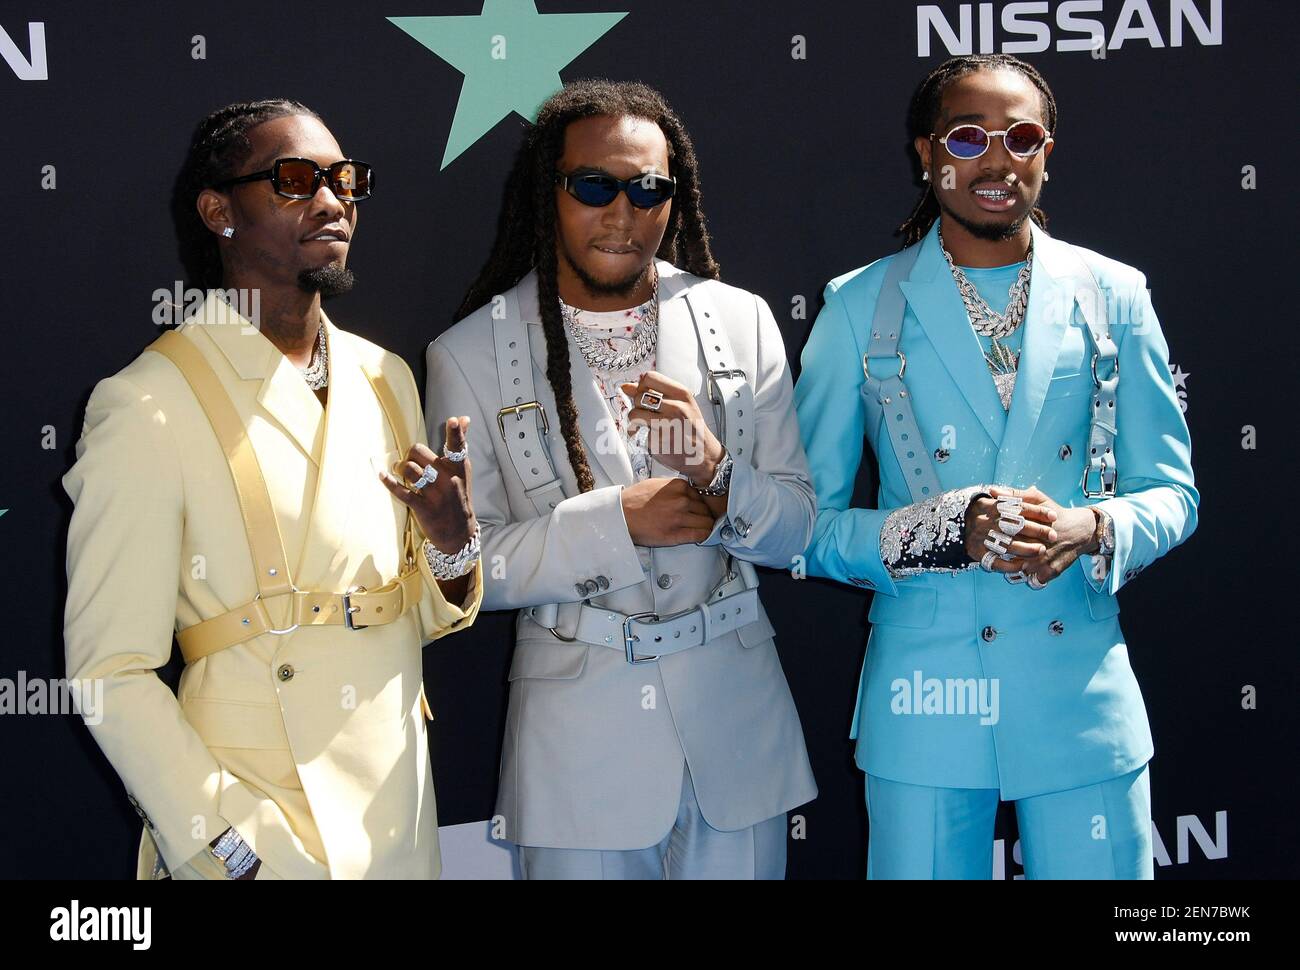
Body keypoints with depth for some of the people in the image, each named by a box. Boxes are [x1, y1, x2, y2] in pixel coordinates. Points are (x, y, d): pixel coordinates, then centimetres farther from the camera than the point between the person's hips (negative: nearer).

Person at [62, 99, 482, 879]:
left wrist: (453, 551, -9)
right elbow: (110, 672, -14)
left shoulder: (385, 377, 6)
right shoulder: (151, 405, -12)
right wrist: (242, 850, -19)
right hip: (255, 839, -6)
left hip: (401, 815, 6)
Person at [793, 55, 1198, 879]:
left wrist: (1092, 529, -14)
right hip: (925, 701, -1)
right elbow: (806, 518, 0)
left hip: (1083, 690, 1)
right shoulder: (862, 307, 1)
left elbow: (1172, 493, 8)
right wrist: (940, 532, -17)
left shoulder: (1113, 296, 5)